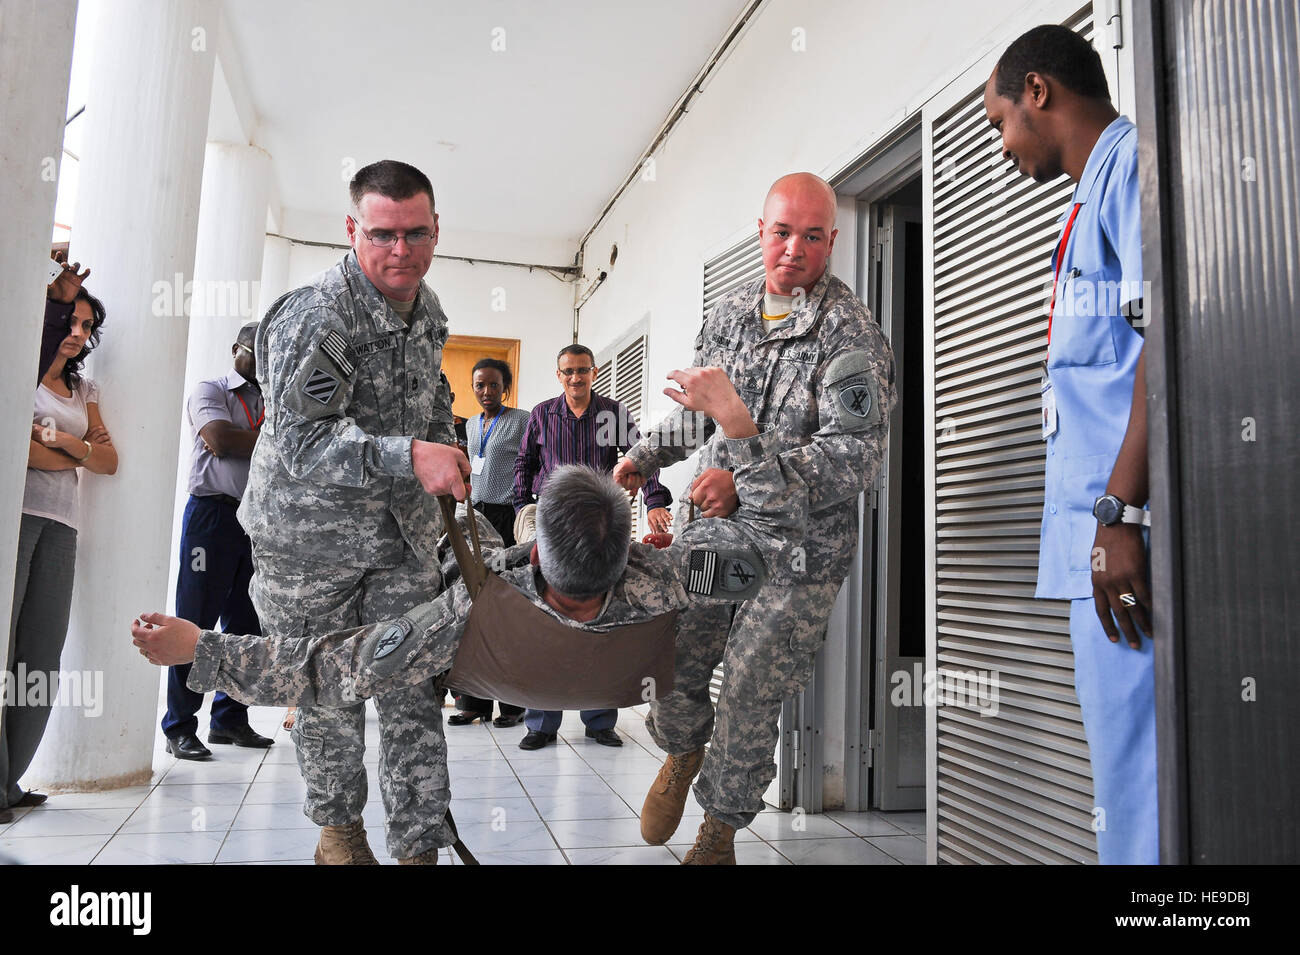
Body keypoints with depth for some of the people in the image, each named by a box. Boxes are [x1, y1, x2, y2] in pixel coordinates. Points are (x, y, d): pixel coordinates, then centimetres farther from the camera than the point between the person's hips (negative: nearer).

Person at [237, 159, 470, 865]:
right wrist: (409, 455, -42)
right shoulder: (314, 316, -21)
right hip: (311, 534, -5)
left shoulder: (428, 308, 5)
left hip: (404, 530, 5)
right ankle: (338, 829, 30)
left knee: (414, 687, 2)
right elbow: (303, 441, -30)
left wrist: (447, 456, 17)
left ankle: (420, 845, 11)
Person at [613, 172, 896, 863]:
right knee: (672, 664, 7)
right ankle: (683, 752, 43)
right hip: (711, 528, 5)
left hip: (798, 546, -4)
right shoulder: (728, 312, 9)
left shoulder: (850, 332, -10)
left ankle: (720, 830, 27)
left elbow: (855, 452, -20)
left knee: (749, 697, 0)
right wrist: (646, 453, 12)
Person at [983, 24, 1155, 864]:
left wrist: (1119, 512, -21)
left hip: (1125, 532, -10)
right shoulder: (1095, 197, 27)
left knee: (1138, 774, -7)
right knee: (1126, 770, 15)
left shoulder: (1133, 160, -2)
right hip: (1105, 535, 10)